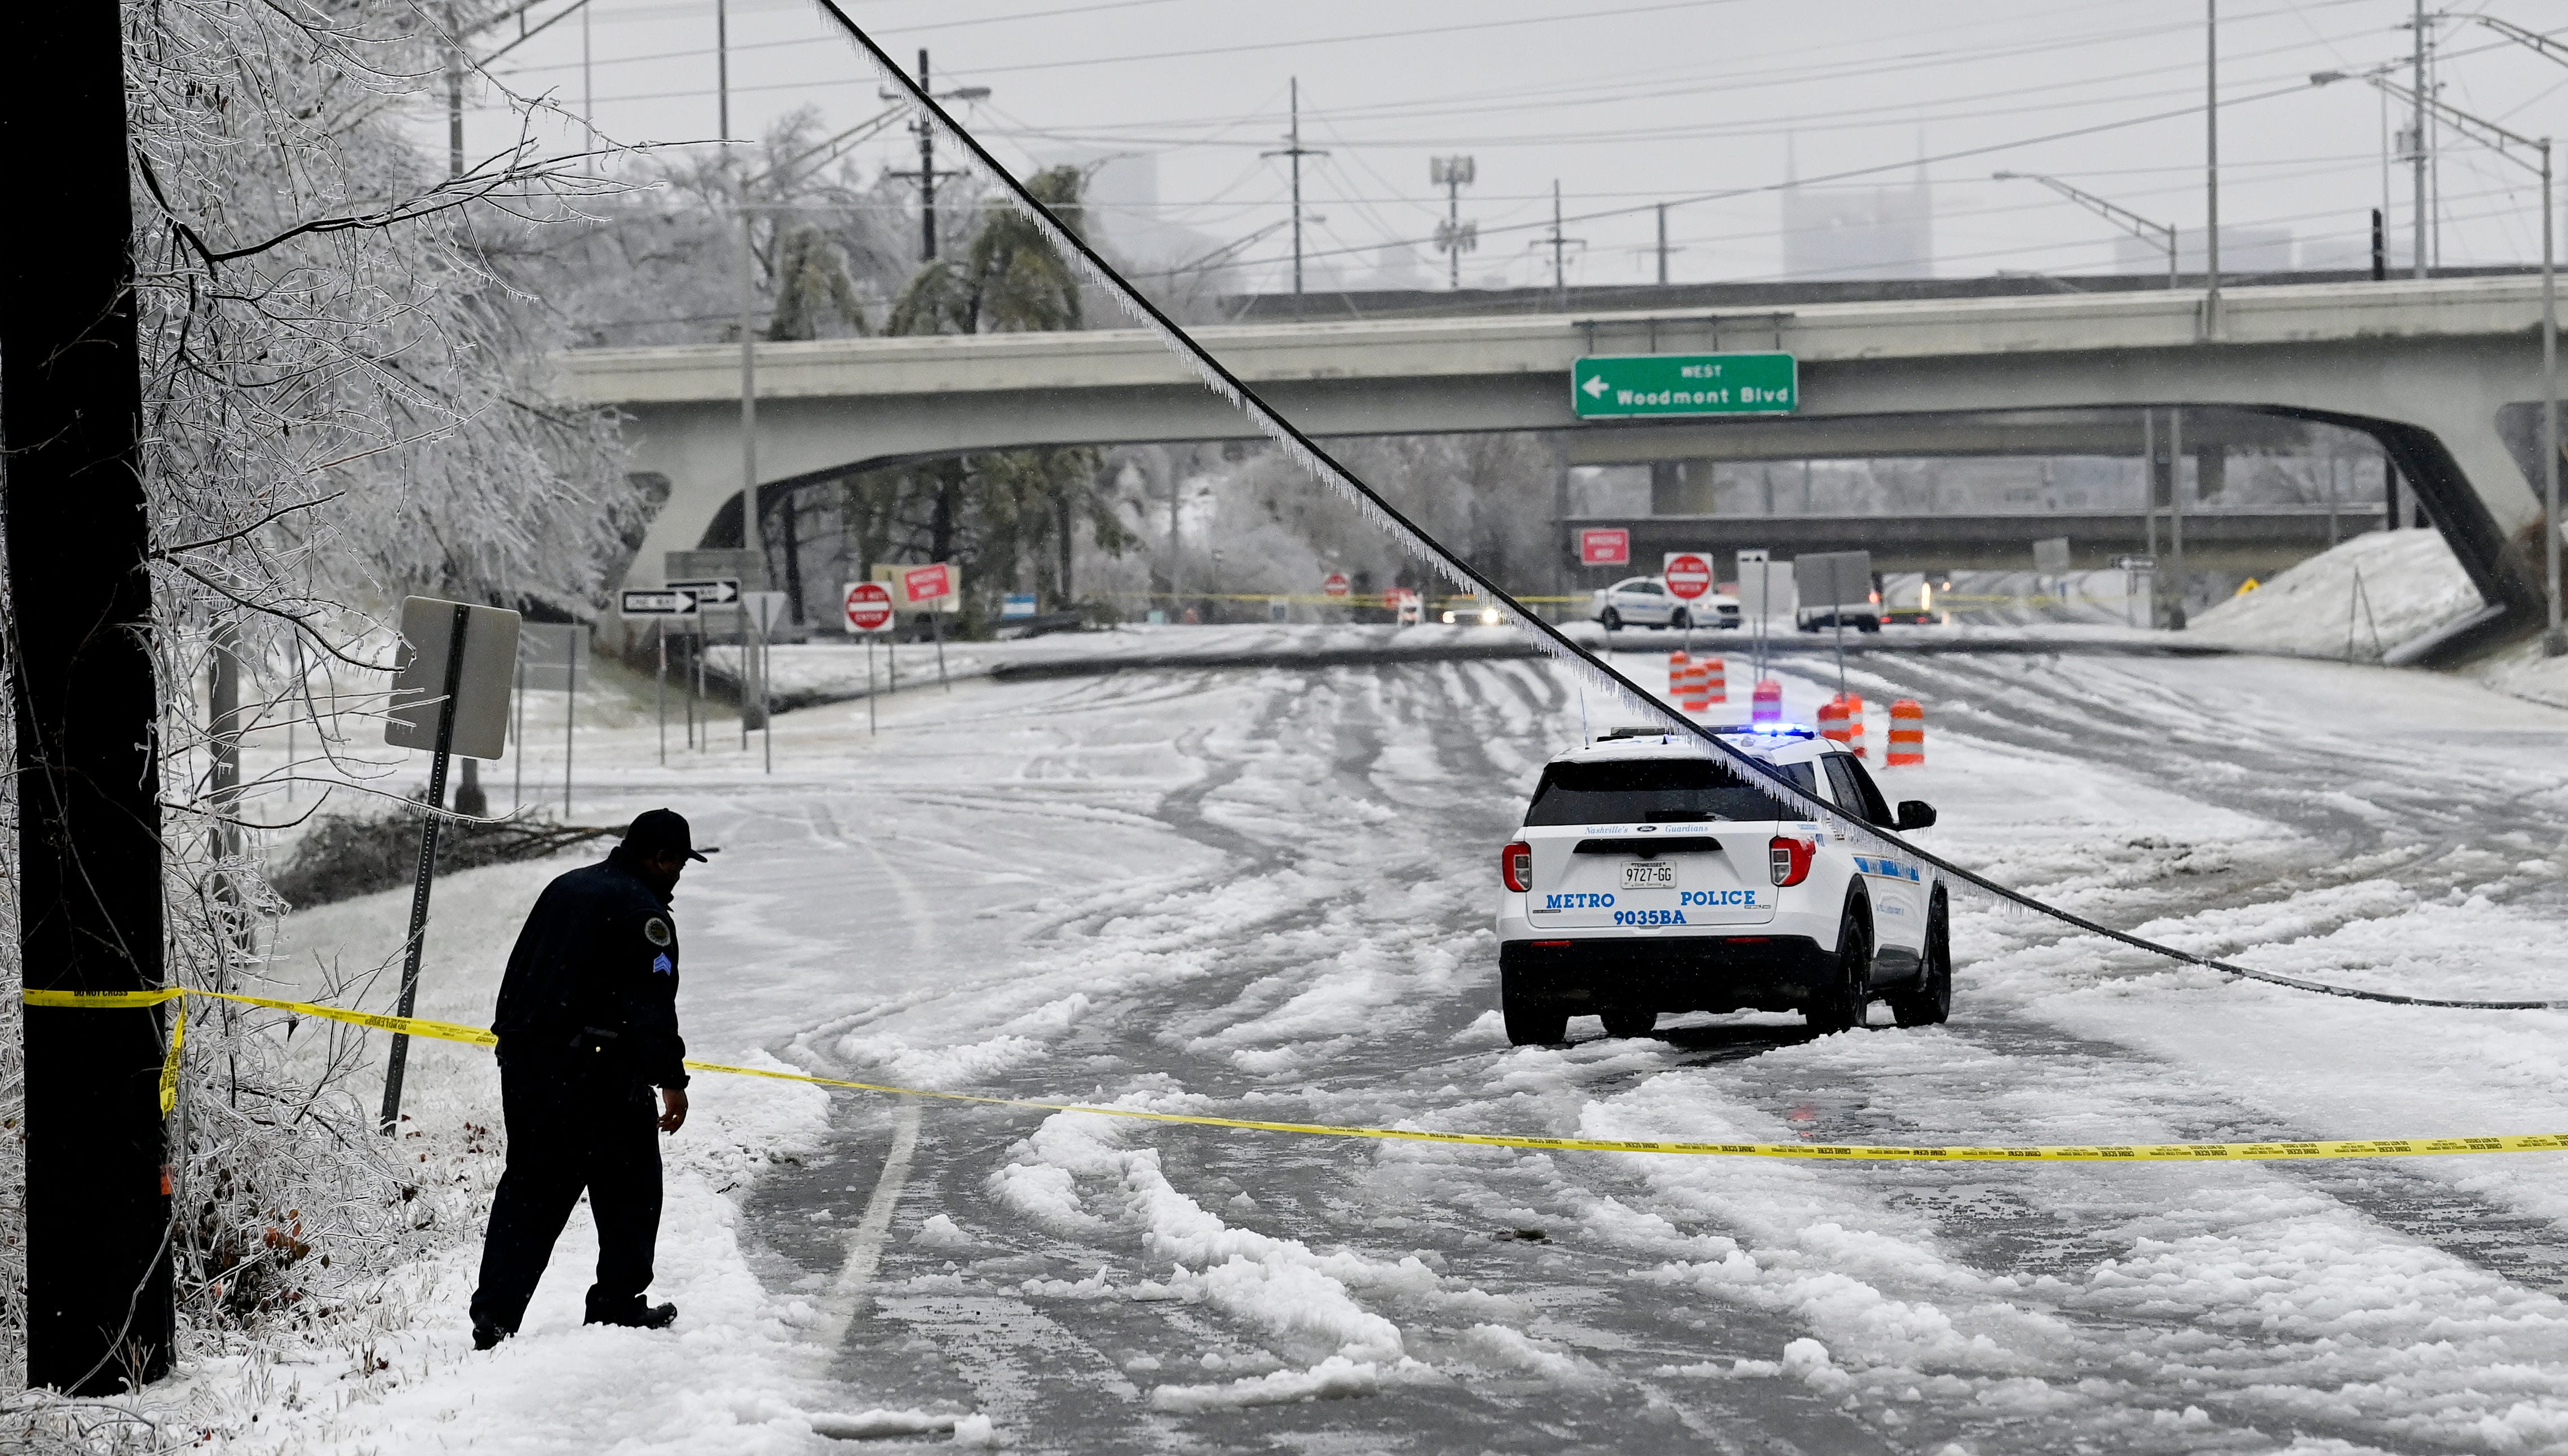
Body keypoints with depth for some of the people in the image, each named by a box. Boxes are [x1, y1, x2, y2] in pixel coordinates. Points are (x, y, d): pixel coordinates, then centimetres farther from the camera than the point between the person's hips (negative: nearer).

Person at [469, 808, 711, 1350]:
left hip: (524, 1063, 7)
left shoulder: (563, 889, 16)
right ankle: (619, 1303, 12)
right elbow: (653, 1005, -16)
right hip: (598, 1073, -7)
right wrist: (671, 1080, -14)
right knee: (628, 1185, 8)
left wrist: (514, 1040, 26)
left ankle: (493, 1315, 0)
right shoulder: (643, 912, -9)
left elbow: (517, 973, 21)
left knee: (528, 1189, 8)